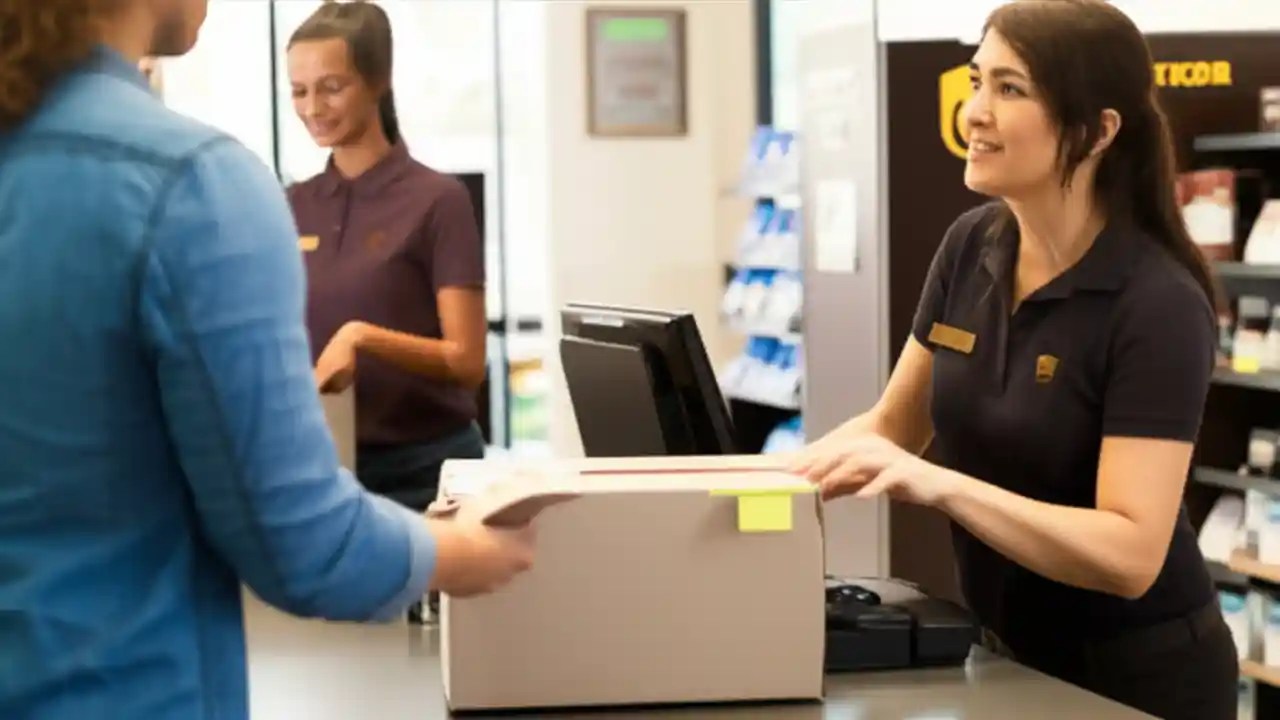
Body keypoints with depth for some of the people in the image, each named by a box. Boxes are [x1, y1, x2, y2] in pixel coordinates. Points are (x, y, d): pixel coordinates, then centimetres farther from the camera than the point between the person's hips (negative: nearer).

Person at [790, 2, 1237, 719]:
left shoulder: (1158, 303, -23)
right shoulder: (972, 246, -4)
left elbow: (1130, 553, -29)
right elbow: (894, 425, 6)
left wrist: (938, 484, -38)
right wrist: (788, 474, -13)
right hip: (1009, 656, 6)